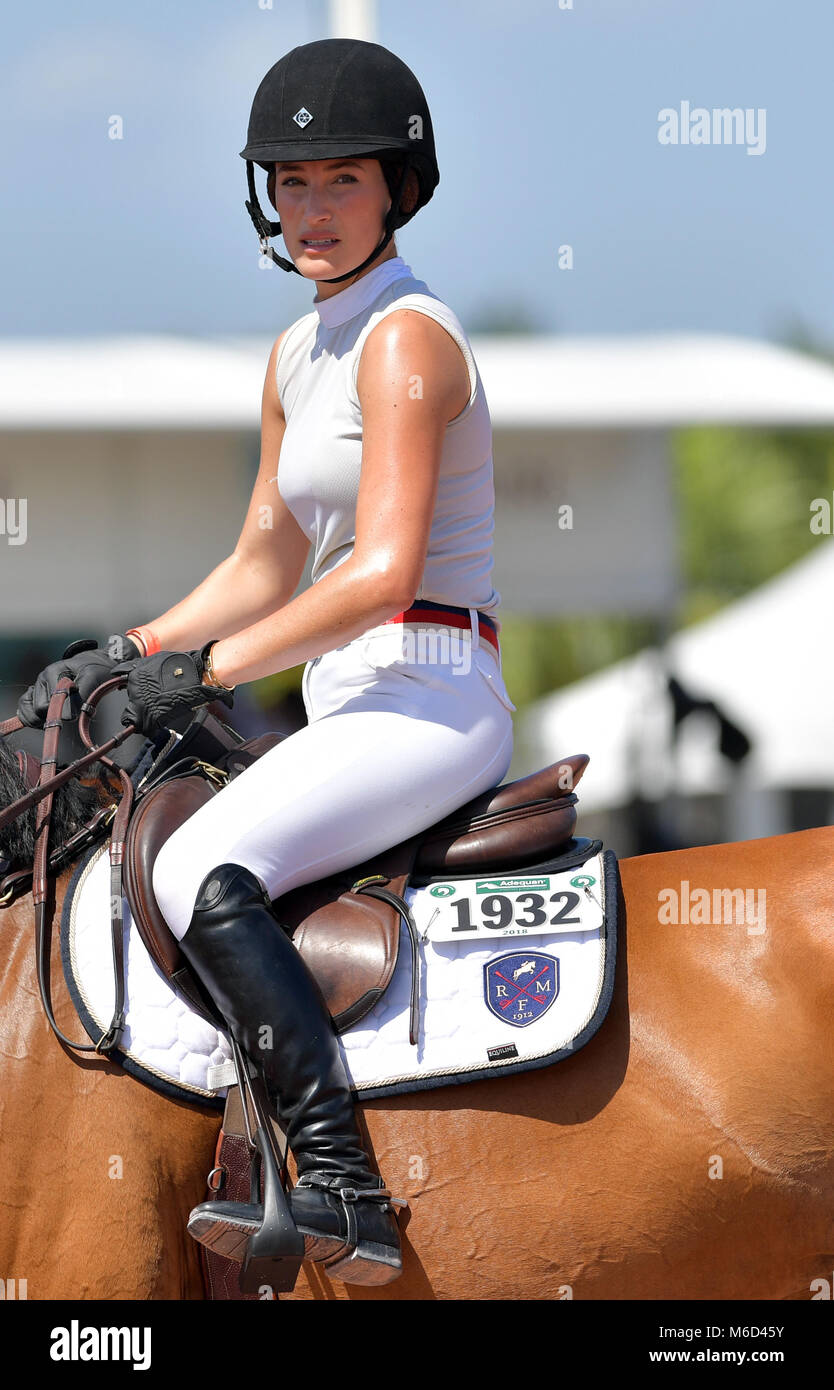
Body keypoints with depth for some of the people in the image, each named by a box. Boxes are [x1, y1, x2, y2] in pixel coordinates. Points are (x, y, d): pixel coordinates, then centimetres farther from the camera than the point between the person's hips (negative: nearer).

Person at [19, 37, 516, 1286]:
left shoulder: (406, 338, -13)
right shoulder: (299, 358, 15)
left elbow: (383, 573, -22)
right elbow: (265, 570, 25)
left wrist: (207, 670, -16)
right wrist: (126, 659, 16)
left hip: (428, 700, -10)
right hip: (356, 712, 10)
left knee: (204, 874, -28)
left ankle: (346, 1190, -31)